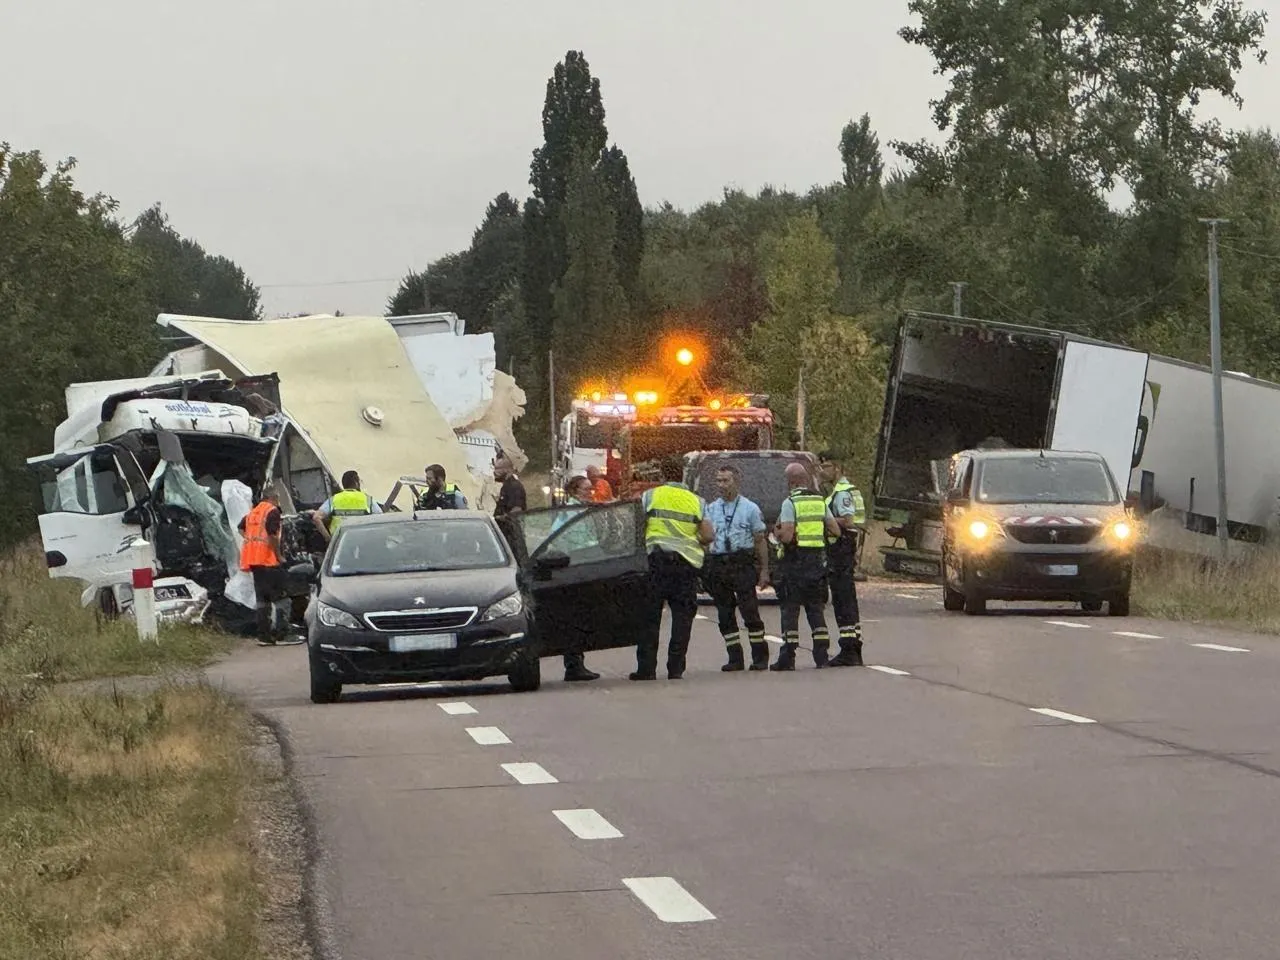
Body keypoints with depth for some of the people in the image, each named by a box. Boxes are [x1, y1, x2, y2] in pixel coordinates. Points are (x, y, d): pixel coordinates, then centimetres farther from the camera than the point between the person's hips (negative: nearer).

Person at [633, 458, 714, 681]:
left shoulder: (650, 496, 3)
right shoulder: (696, 501, 9)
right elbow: (709, 536, 4)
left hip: (657, 560, -2)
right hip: (687, 562, 2)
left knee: (649, 616, 2)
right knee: (682, 615, 6)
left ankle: (646, 668, -1)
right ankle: (675, 667, 1)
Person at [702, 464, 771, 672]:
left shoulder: (750, 508, 5)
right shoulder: (710, 509, 14)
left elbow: (760, 541, 4)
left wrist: (764, 570, -1)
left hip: (743, 563, -4)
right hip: (717, 564, 4)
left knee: (750, 611, -7)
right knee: (725, 615, 3)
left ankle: (760, 657, -1)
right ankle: (735, 658, 9)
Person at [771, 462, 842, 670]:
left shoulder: (790, 503, -10)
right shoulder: (820, 501, 7)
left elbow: (787, 536, -18)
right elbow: (836, 530, 7)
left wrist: (776, 532, 4)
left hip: (794, 561, -5)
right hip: (817, 560, 5)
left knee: (790, 609, -1)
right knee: (816, 608, 11)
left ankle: (787, 657, -4)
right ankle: (821, 656, 8)